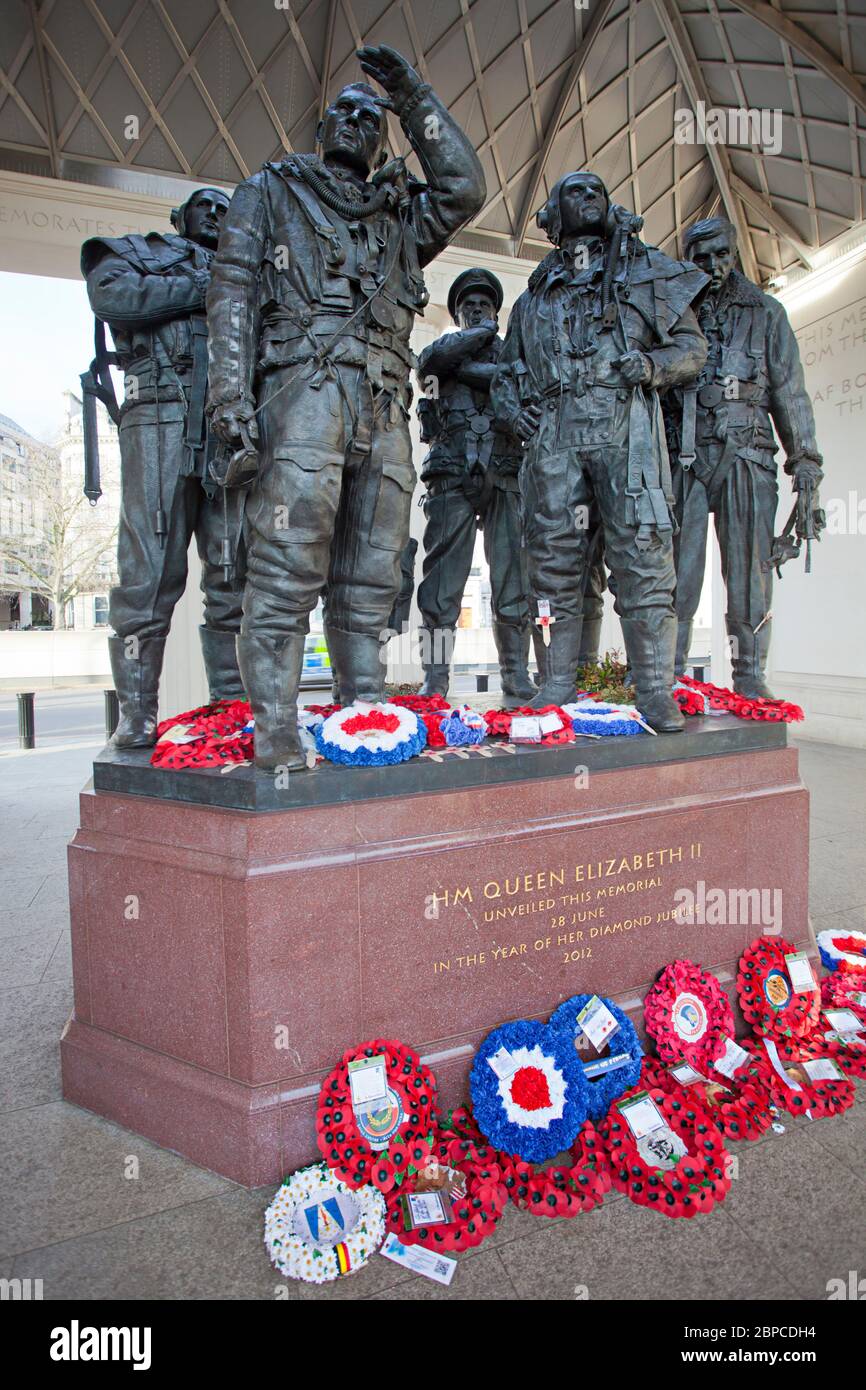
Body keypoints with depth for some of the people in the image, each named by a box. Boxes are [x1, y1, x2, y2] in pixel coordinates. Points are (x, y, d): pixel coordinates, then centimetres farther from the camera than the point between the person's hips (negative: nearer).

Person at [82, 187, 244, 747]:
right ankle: (137, 717, -9)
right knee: (151, 572, -10)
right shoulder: (135, 251, 21)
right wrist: (201, 290, -1)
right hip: (161, 417, -4)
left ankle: (233, 705, 1)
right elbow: (110, 295, -1)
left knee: (236, 572, -3)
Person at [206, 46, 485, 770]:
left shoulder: (399, 217, 30)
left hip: (385, 409, 5)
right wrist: (230, 388, -8)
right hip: (306, 387, -4)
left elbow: (464, 188, 14)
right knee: (287, 573, -15)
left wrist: (413, 96, 17)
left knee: (370, 582, 1)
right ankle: (276, 736, -14)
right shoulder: (272, 191, 20)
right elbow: (233, 291, 8)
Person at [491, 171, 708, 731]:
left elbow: (693, 345, 14)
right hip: (554, 436, 3)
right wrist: (510, 405, 8)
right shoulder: (534, 297, 25)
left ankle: (656, 690, -9)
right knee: (554, 559, -1)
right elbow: (508, 370, 30)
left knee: (642, 555, -11)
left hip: (626, 427, -2)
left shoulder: (646, 271, 18)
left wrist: (652, 364, -7)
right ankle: (558, 686, 5)